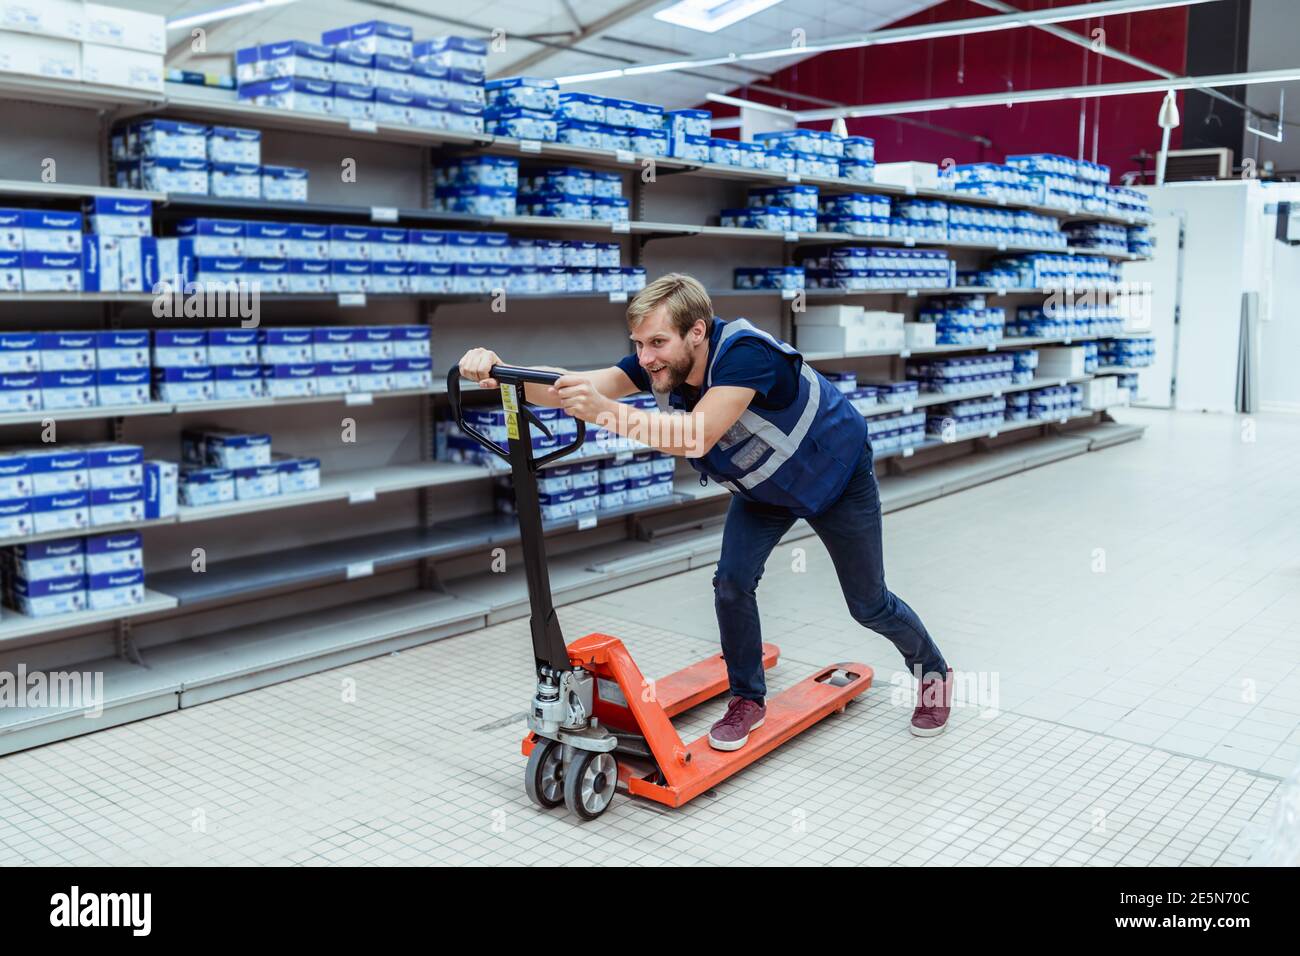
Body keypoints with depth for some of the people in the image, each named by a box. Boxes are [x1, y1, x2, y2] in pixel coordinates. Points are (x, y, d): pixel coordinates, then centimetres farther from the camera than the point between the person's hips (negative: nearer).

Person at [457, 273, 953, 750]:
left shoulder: (745, 353, -41)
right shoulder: (661, 364, -22)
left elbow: (697, 436, -53)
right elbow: (568, 388, -31)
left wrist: (605, 411, -65)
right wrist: (500, 373, -49)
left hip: (836, 477, -5)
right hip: (762, 487, 5)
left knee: (868, 604, 8)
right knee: (732, 583, -10)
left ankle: (933, 671, 37)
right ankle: (747, 699, 13)